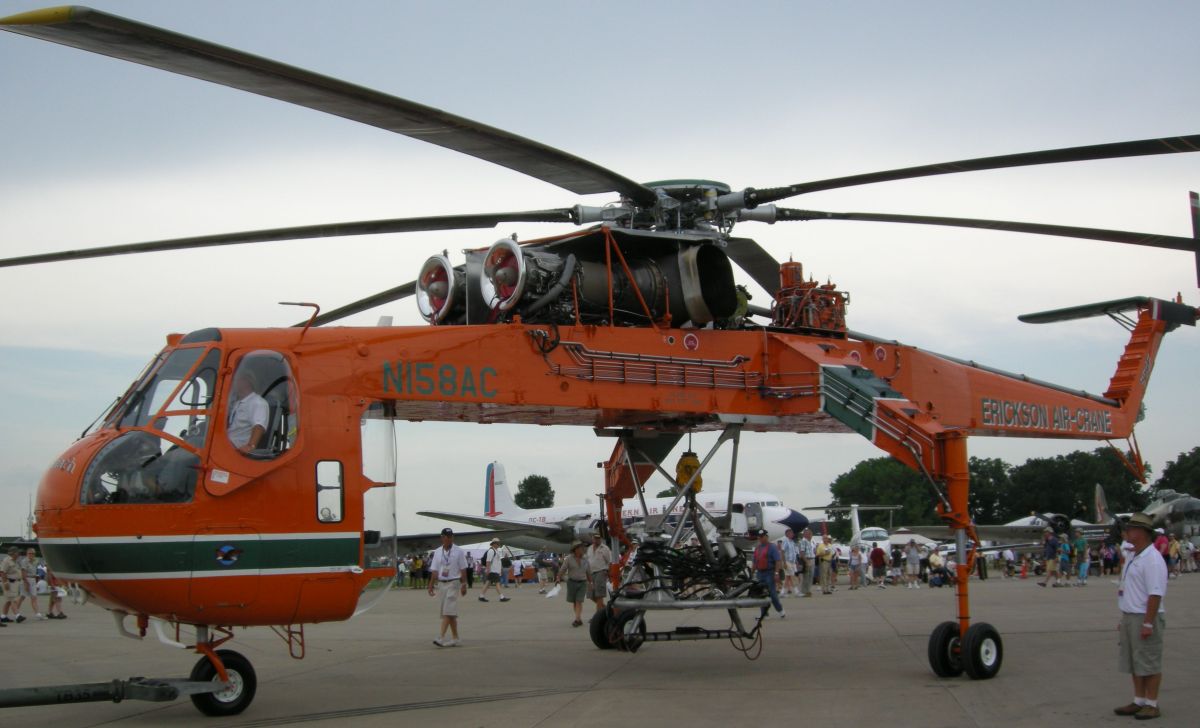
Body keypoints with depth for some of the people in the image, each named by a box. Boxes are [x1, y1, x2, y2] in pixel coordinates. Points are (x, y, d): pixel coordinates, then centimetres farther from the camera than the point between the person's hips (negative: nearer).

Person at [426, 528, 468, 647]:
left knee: (448, 611, -13)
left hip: (453, 583, -5)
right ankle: (455, 638, 15)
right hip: (441, 584, 5)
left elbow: (463, 570, -2)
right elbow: (435, 571, 11)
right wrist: (431, 585, 4)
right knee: (451, 612, 10)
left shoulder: (459, 552, -2)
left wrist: (464, 585, -7)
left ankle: (441, 637, -20)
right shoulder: (437, 552, 10)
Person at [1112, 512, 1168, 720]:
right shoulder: (1133, 558, 14)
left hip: (1145, 618, -10)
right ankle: (1139, 701, 23)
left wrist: (1148, 623, -25)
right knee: (1134, 662, 14)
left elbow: (1155, 594, -22)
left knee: (1149, 663, -1)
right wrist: (1124, 619, 20)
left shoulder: (1152, 560, -17)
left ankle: (1151, 705, 7)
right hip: (1130, 617, 10)